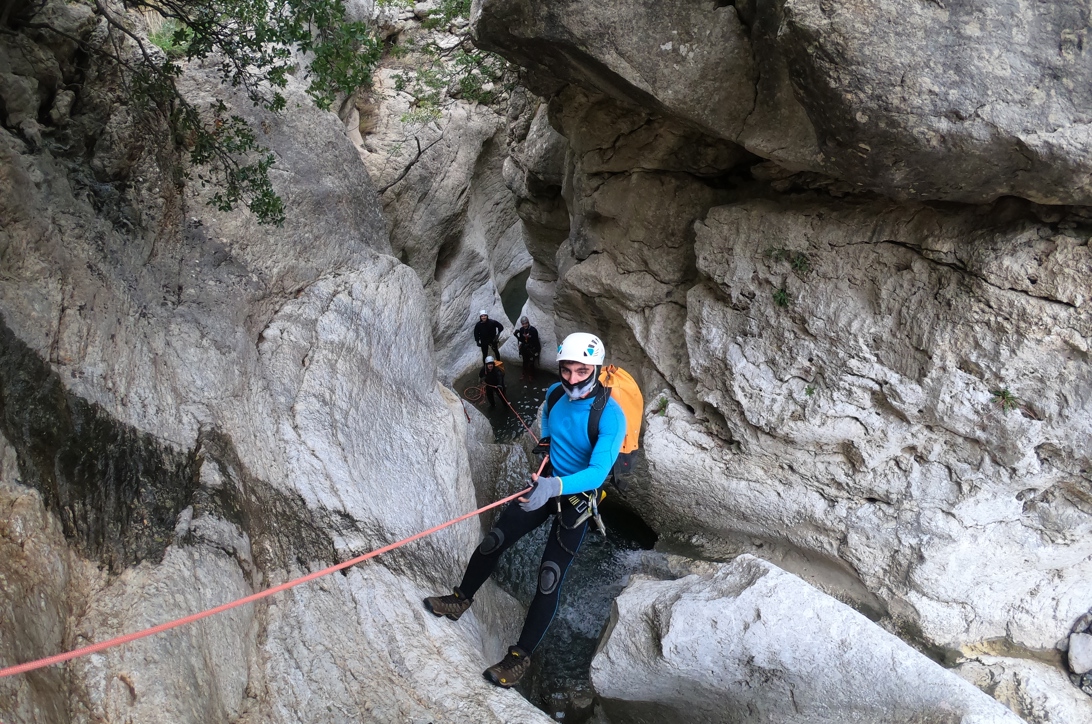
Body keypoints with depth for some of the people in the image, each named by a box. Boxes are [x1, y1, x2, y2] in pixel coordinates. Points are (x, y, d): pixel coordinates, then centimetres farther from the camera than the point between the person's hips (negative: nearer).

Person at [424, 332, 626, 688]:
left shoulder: (611, 416, -29)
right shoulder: (556, 393, -9)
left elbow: (597, 472, -40)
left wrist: (555, 486, -55)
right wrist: (546, 437, 4)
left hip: (578, 499, -6)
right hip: (547, 483, 6)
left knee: (549, 581, -7)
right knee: (493, 541, 7)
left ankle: (521, 656, 6)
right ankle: (461, 600, 31)